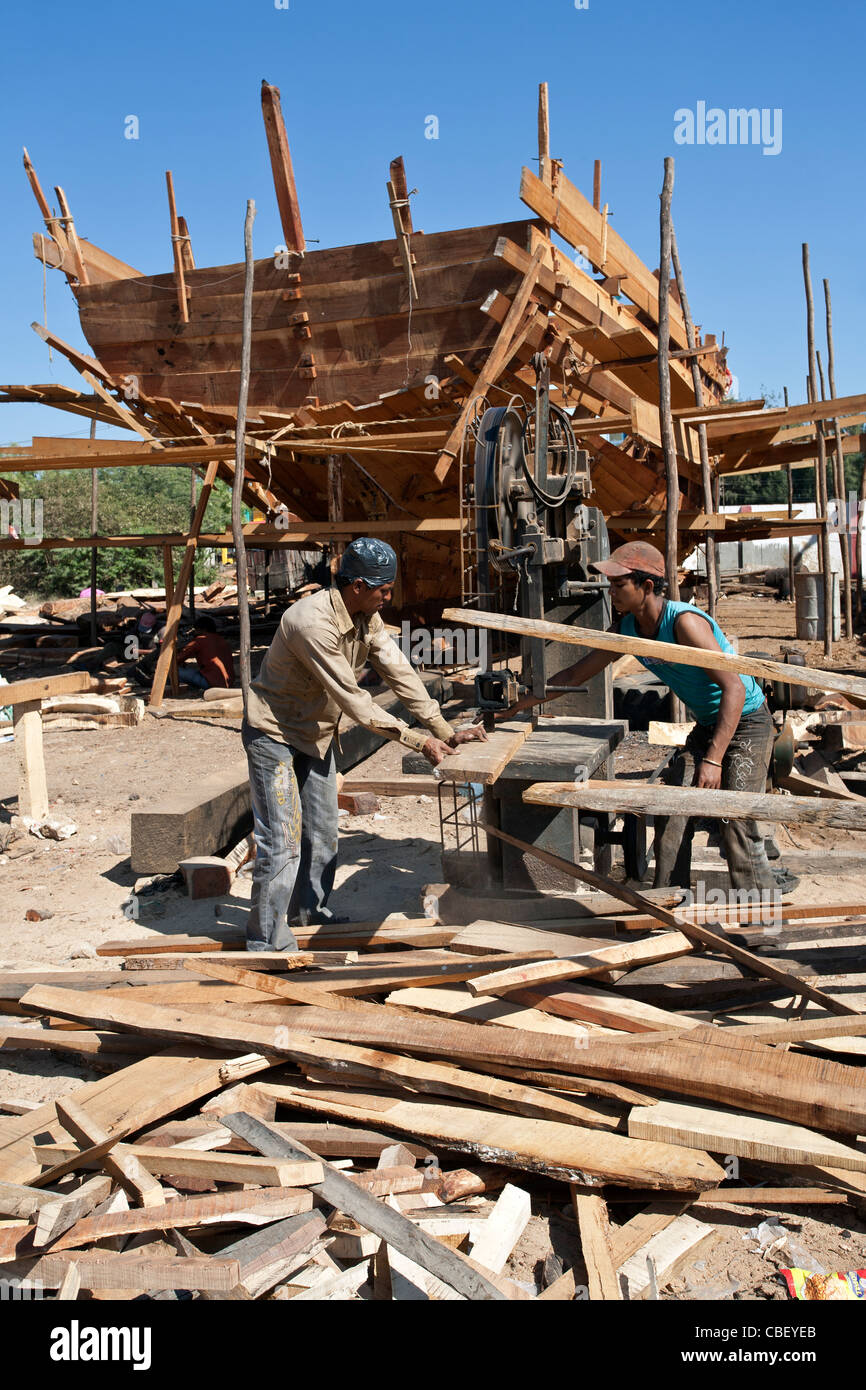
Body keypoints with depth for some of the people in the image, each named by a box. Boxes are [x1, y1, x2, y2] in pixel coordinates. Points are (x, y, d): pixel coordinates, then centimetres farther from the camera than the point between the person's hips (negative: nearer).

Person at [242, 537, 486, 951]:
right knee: (283, 842, -8)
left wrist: (445, 731, -11)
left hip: (316, 733, 8)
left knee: (322, 831, 16)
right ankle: (267, 941, 5)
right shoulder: (312, 622, -32)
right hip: (274, 733, -8)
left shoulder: (367, 618, -4)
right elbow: (353, 698, -31)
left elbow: (400, 673, -5)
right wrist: (419, 741, -30)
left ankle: (312, 909, 35)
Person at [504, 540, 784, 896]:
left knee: (736, 823, -13)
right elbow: (577, 673, 9)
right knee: (671, 811, 0)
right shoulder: (629, 628, -3)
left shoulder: (685, 621, -27)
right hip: (706, 726, 8)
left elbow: (734, 688, -29)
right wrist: (521, 704, 7)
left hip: (747, 723, -8)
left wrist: (713, 759, -34)